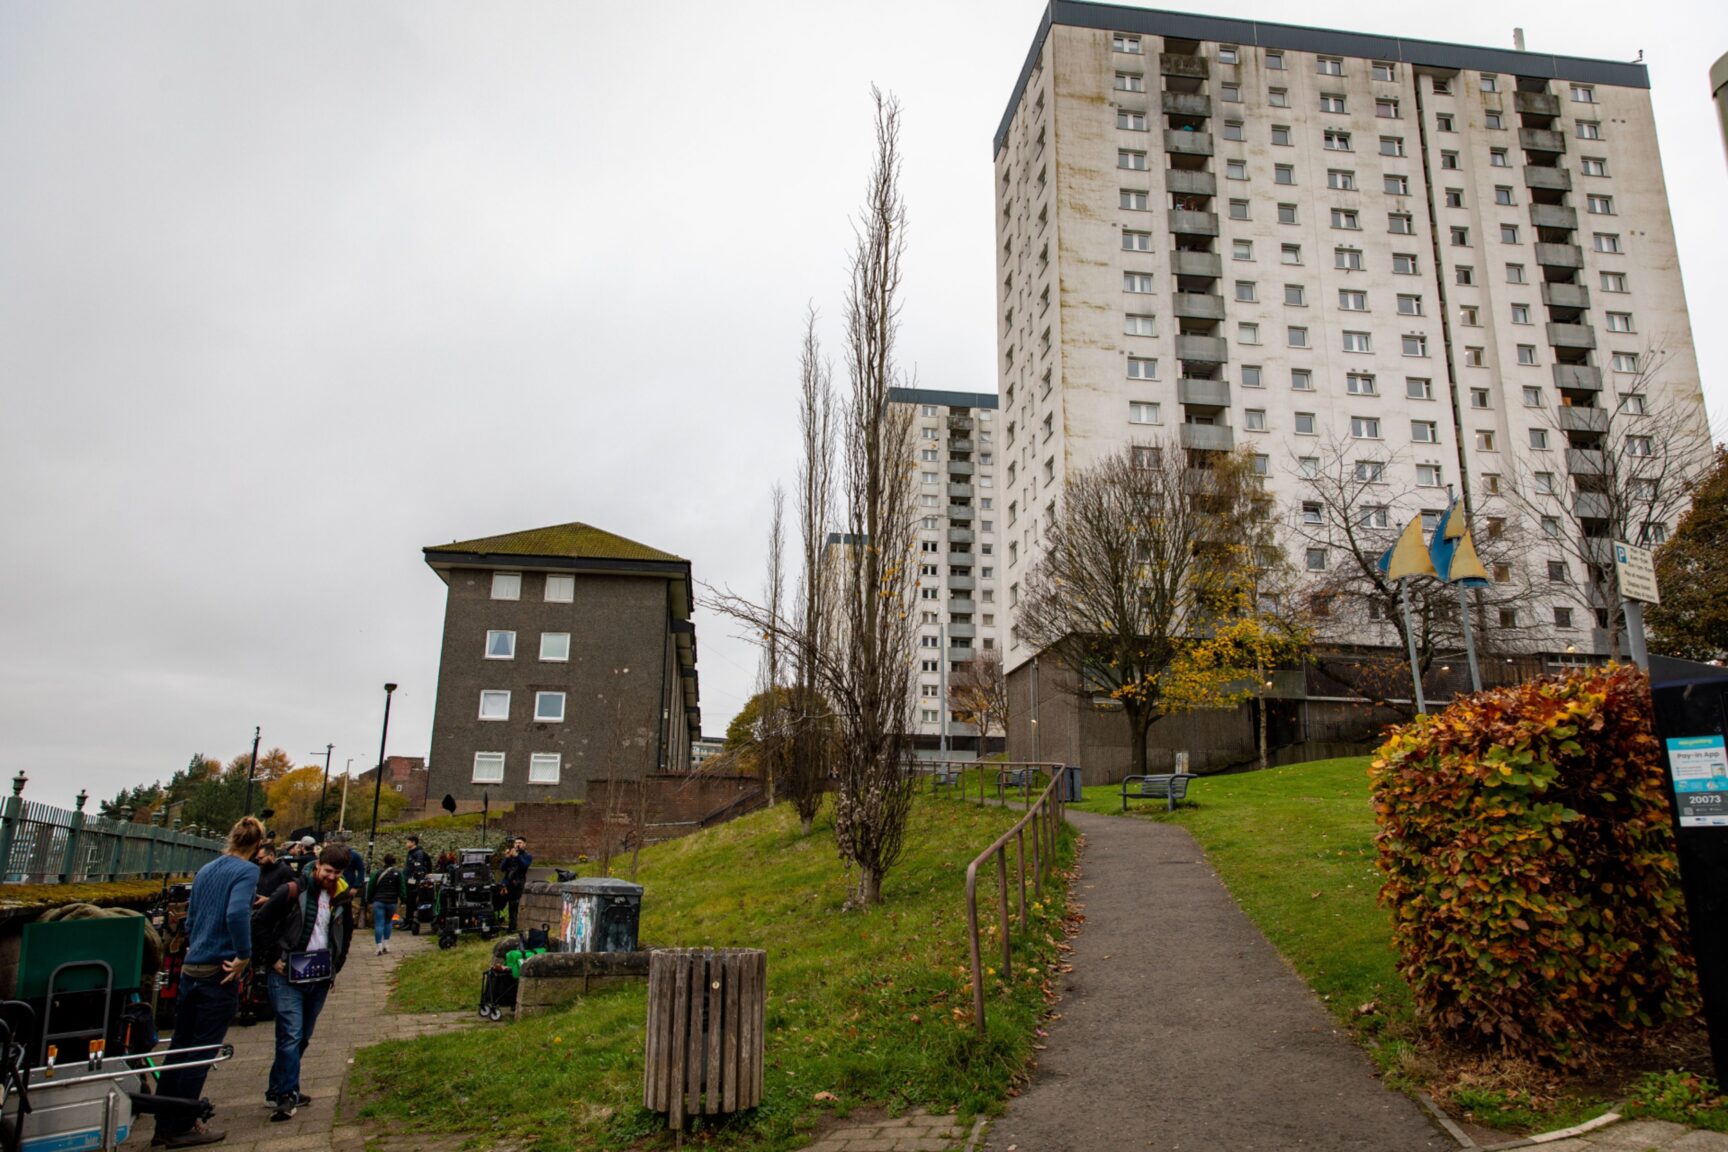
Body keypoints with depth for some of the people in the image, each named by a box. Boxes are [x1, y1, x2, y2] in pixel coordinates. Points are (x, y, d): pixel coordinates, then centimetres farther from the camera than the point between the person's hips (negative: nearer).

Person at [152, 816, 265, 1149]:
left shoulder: (205, 870, 12)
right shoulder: (246, 871, -13)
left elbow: (191, 919, 16)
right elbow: (236, 913, -28)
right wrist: (244, 956, -19)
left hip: (190, 969, 7)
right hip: (219, 972, -7)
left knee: (179, 1047, 15)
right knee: (201, 1052, 3)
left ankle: (165, 1124, 24)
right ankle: (182, 1128, 12)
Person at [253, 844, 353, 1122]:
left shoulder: (343, 898, 5)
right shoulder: (294, 891, -11)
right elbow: (262, 921, -6)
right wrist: (272, 958, -8)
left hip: (320, 979, 5)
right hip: (288, 976, -5)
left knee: (303, 1037, 13)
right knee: (291, 1034, -11)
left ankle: (279, 1086, 27)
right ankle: (287, 1094, -5)